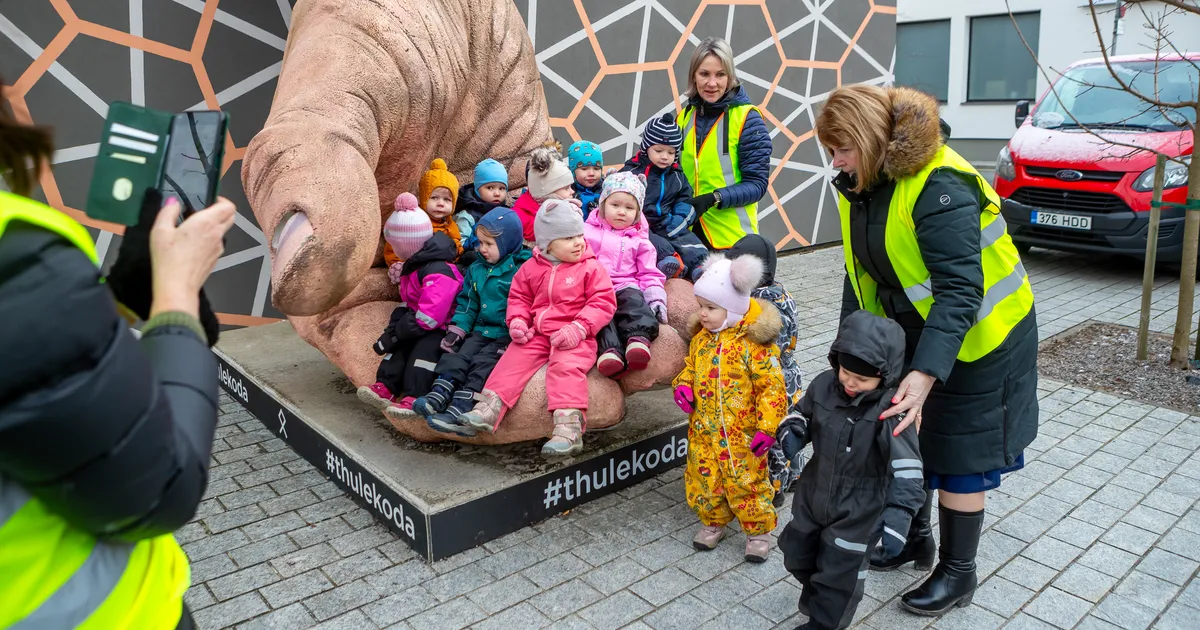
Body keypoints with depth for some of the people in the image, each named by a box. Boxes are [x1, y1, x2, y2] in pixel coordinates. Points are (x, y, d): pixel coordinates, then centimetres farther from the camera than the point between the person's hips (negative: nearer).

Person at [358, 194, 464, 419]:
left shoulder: (438, 273, -24)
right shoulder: (414, 266, 13)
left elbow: (429, 316, -30)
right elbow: (407, 302, 19)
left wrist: (396, 334, -21)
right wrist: (393, 327, 0)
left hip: (441, 329, -10)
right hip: (418, 324, 10)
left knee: (425, 348, -29)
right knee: (401, 344, -7)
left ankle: (413, 398, -35)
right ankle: (385, 387, -15)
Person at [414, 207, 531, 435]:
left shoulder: (522, 268, -8)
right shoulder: (476, 269, 15)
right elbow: (467, 303, 18)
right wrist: (457, 329, 4)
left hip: (508, 335, -7)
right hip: (481, 330, 7)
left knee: (483, 363, -23)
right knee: (457, 355, -15)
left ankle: (460, 410, -33)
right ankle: (439, 395, -27)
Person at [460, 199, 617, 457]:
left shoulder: (591, 267, 0)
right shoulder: (531, 268, 12)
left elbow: (603, 302, -7)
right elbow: (519, 297, 21)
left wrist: (579, 327, -19)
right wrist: (517, 321, -1)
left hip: (574, 337, -5)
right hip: (536, 334, 5)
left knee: (566, 366, -29)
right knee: (513, 360, -14)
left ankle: (569, 426, -37)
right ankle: (489, 408, -16)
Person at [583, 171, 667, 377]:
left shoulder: (639, 241, 21)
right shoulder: (589, 231, 18)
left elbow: (649, 273, 18)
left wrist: (656, 297, 0)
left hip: (626, 286, 1)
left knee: (635, 301, -33)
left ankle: (639, 338, -55)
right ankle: (609, 349, -52)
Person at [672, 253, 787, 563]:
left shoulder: (754, 343, -16)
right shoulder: (701, 338, 3)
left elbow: (771, 386, -14)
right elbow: (690, 367, 19)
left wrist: (767, 427, -18)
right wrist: (683, 386, -2)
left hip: (742, 435, -6)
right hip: (703, 430, 6)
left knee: (746, 484, 5)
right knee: (703, 480, 14)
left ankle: (758, 531, 27)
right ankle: (714, 523, 37)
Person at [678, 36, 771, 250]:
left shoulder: (747, 118, -6)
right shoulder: (684, 117, 8)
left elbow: (756, 184, -9)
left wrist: (715, 198, -23)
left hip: (732, 237, -4)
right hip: (689, 233, 4)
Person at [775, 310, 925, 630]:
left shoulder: (890, 409, -26)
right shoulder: (824, 384, -11)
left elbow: (906, 466, -28)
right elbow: (803, 413, 8)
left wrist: (899, 512, -37)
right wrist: (792, 433, -13)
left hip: (858, 509, -6)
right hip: (815, 493, 6)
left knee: (841, 570, 9)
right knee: (797, 552, 24)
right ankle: (815, 593, 55)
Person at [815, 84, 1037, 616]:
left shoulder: (939, 184, -29)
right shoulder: (860, 184, -3)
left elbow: (960, 291, -34)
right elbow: (862, 270, 5)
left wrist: (926, 373, -43)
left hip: (973, 337, -8)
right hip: (909, 332, 8)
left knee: (959, 456, 4)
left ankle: (958, 571, 23)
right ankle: (914, 536, 39)